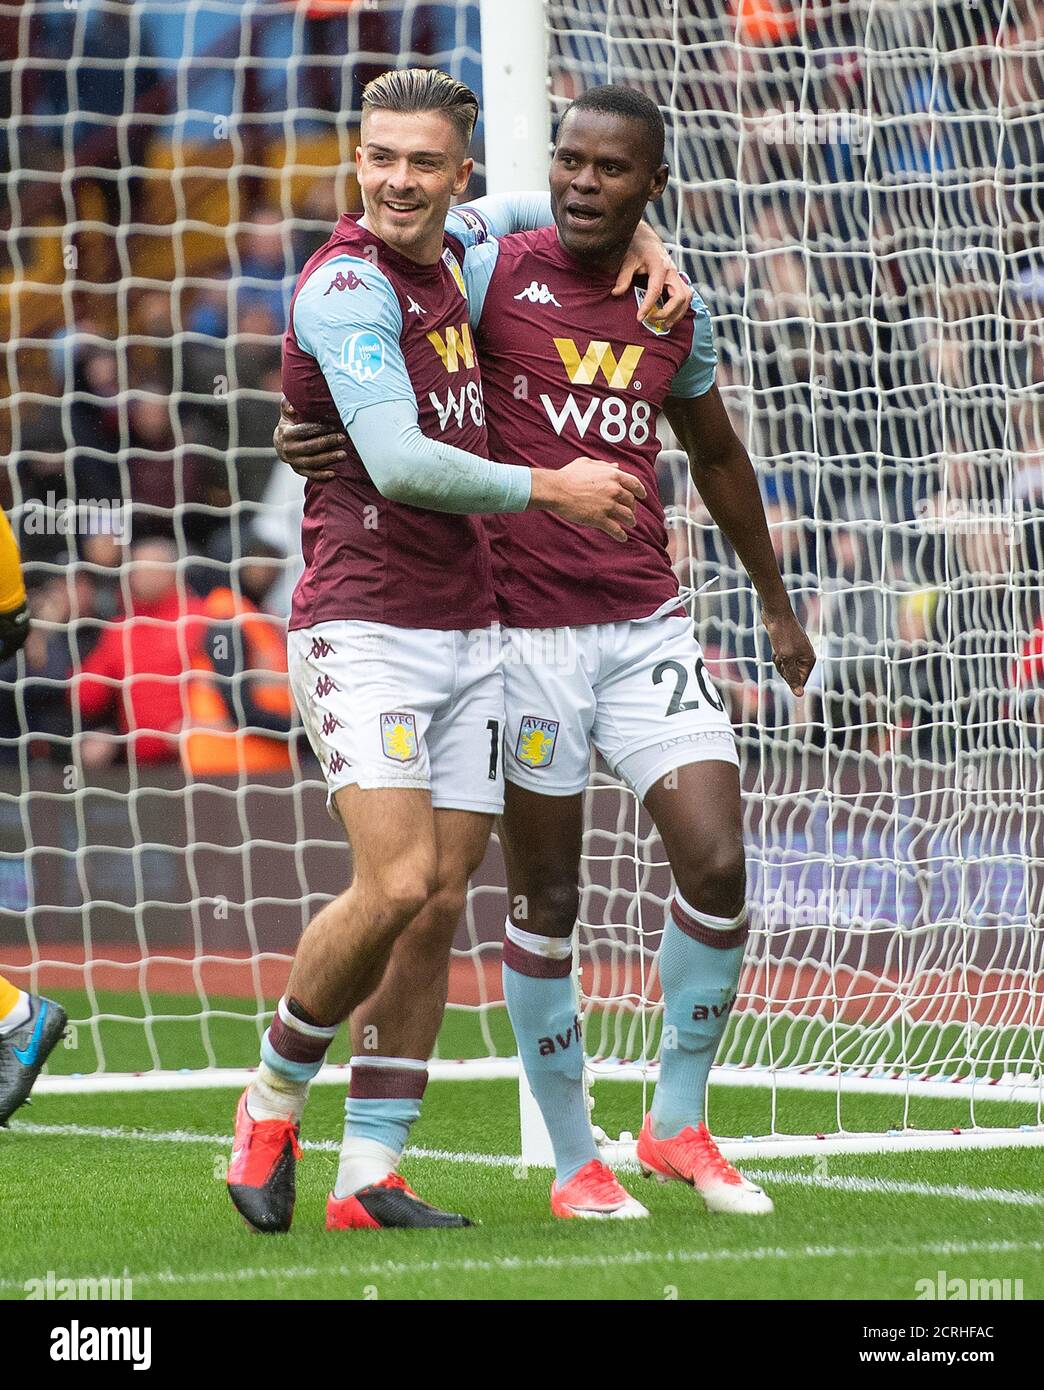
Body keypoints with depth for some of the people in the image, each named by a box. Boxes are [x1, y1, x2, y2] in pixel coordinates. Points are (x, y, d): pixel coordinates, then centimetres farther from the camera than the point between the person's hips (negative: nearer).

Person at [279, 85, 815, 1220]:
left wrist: (776, 604, 31)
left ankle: (679, 1123, 12)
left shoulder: (675, 315, 10)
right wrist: (301, 428, -24)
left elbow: (715, 455, 25)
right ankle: (573, 1161, 15)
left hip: (647, 625, 4)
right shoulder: (494, 271, -4)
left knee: (718, 869, -7)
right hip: (527, 632, -4)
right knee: (544, 901, 2)